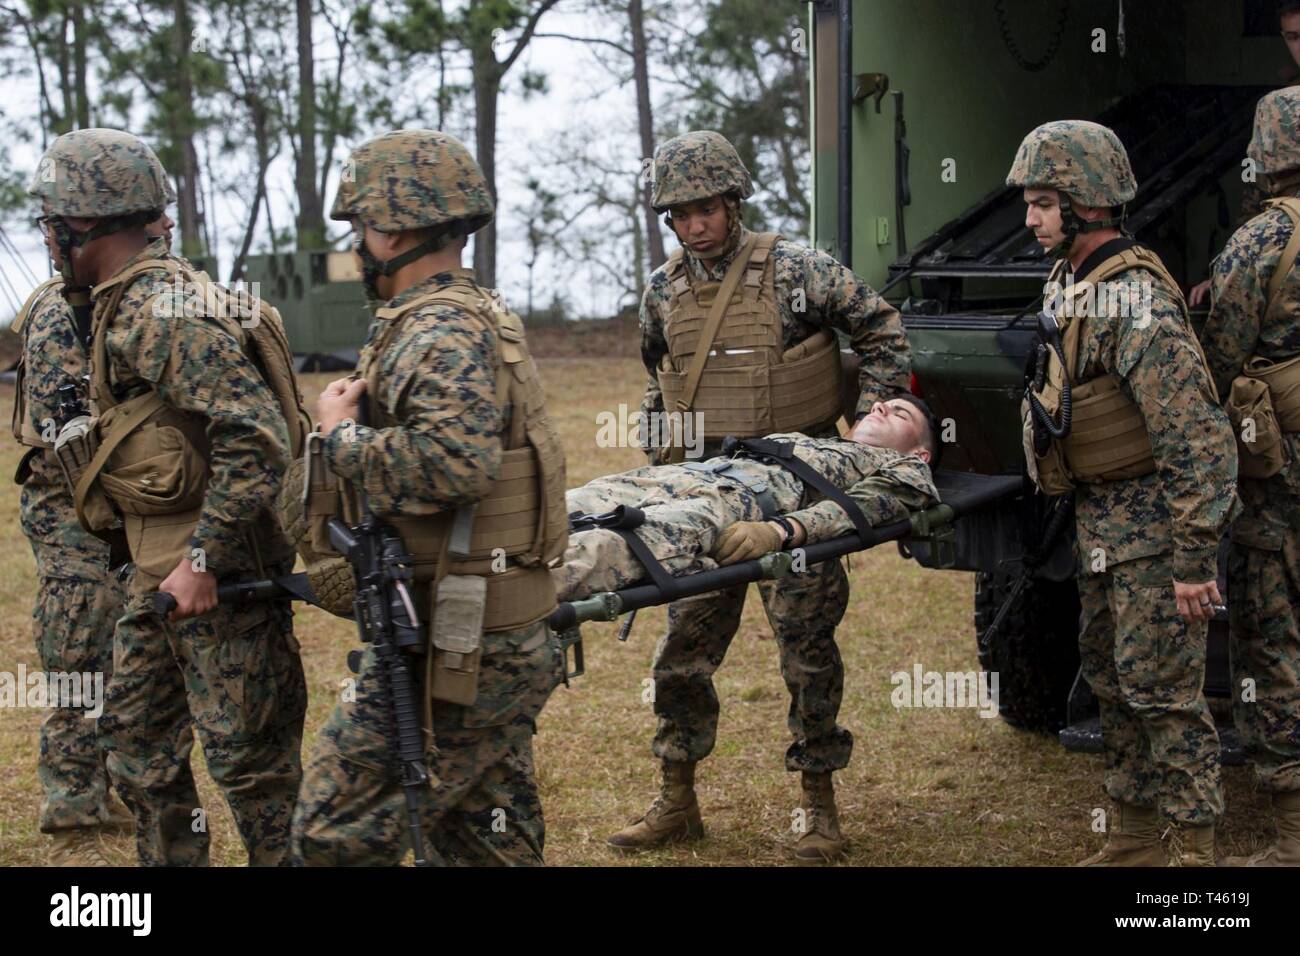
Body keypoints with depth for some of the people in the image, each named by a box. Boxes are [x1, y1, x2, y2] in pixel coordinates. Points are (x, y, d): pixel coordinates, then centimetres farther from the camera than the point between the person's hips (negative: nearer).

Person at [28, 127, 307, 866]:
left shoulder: (162, 314, -20)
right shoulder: (125, 307, 12)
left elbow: (257, 436, -27)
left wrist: (202, 558, -26)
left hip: (217, 572, -11)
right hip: (160, 567, 11)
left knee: (247, 751, -1)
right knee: (136, 736, 17)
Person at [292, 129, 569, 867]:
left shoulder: (442, 332, -17)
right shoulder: (480, 314, 16)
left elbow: (454, 461, -33)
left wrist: (342, 437, -19)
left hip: (451, 648, -10)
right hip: (505, 638, 10)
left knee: (337, 835, -5)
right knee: (494, 837, 17)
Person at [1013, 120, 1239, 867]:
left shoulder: (1136, 304, -24)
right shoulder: (1069, 283, 7)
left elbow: (1196, 440, -26)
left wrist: (1193, 560, -27)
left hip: (1157, 516, -10)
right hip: (1103, 514, 10)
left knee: (1159, 686, -6)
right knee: (1110, 675, 16)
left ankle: (1199, 849, 5)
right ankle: (1134, 839, 27)